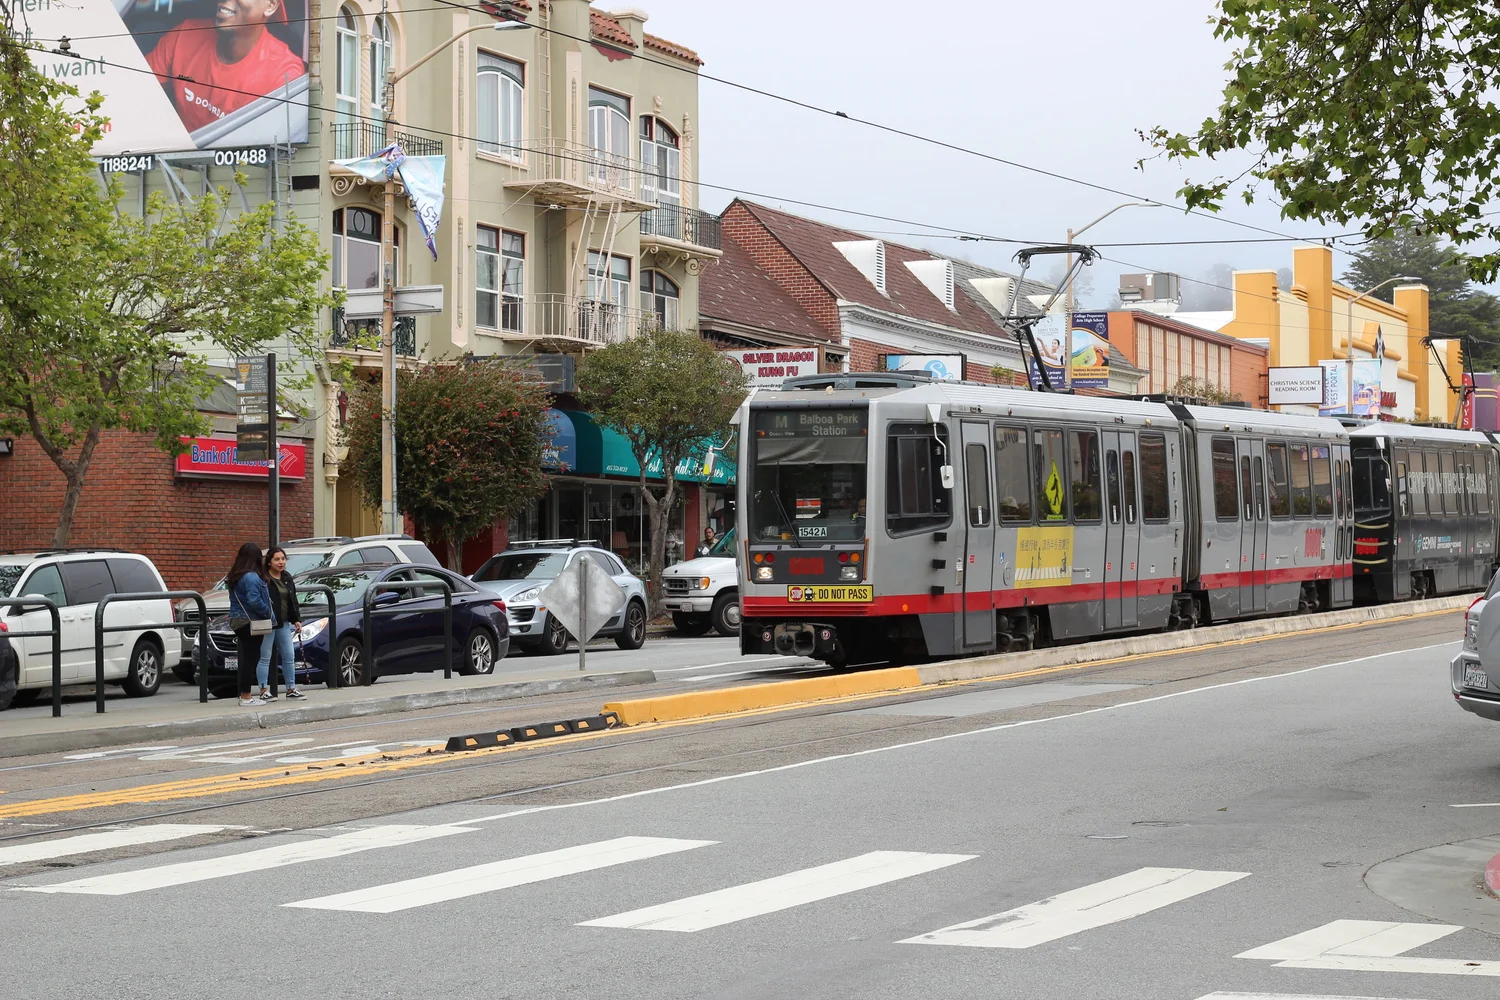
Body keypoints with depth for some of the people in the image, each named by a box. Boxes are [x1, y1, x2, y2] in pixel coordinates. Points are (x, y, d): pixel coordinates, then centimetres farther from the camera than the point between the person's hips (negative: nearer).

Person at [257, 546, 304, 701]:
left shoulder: (287, 578, 14)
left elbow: (293, 600, 21)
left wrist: (297, 619, 15)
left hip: (284, 623, 8)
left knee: (289, 656, 10)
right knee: (265, 657, -2)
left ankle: (291, 688, 18)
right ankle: (264, 691, 0)